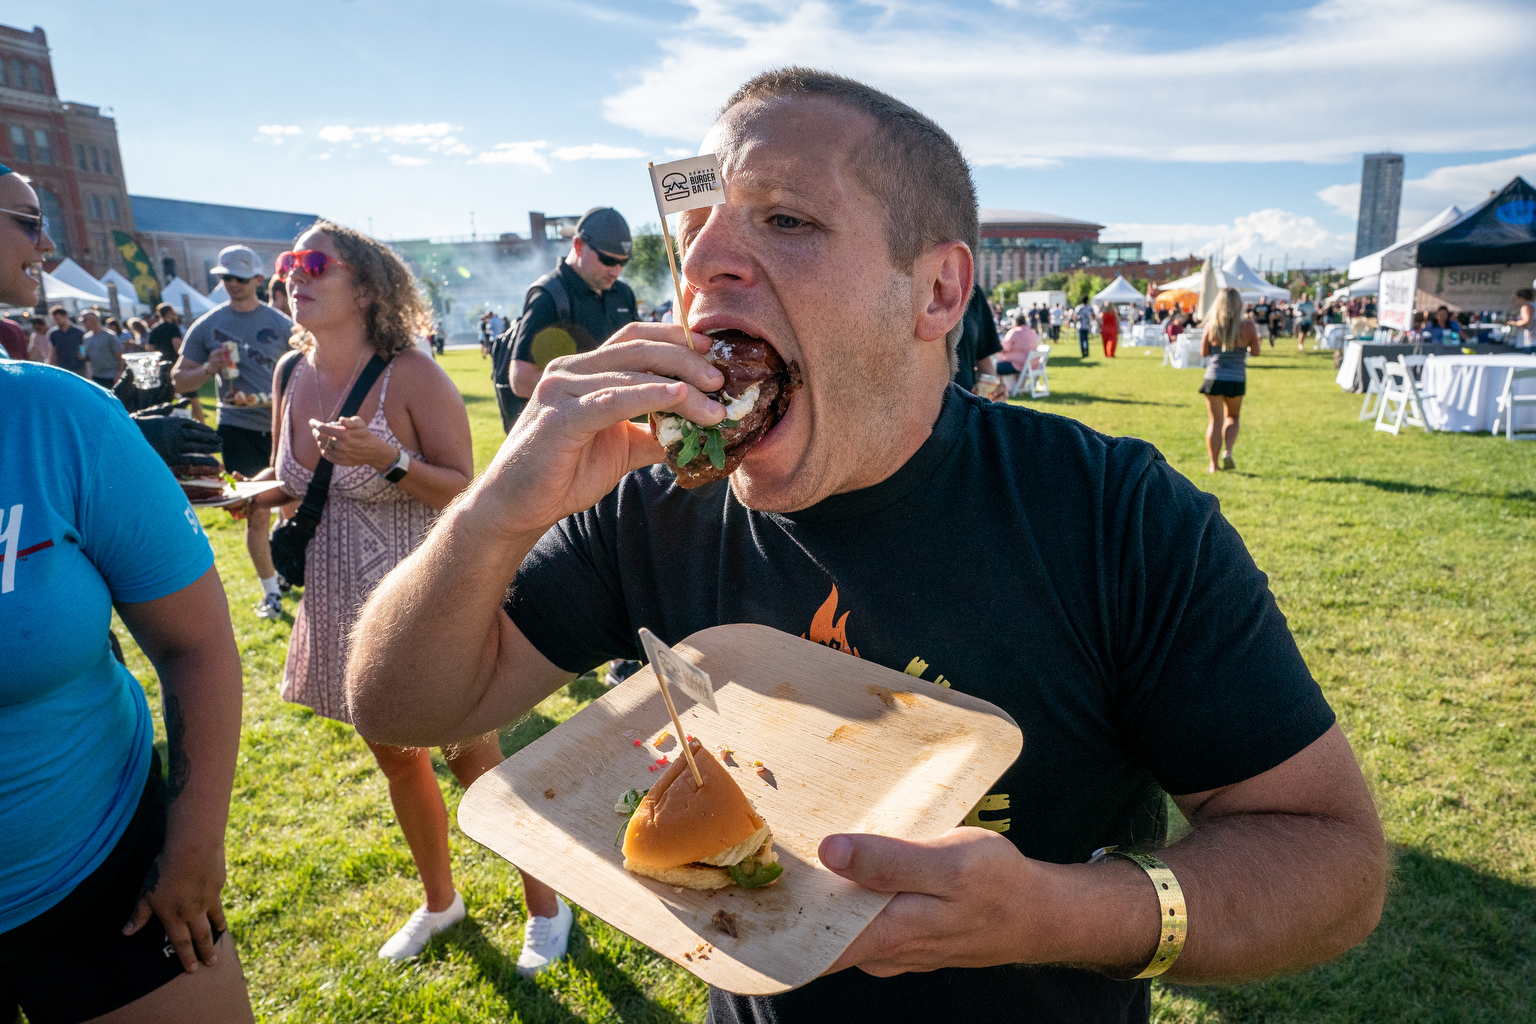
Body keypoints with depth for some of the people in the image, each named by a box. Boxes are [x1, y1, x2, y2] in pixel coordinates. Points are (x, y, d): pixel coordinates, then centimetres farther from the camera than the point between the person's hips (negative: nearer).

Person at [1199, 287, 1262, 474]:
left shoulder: (1211, 327, -6)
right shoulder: (1247, 326, -6)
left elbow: (1203, 353, 2)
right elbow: (1255, 352, 3)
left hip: (1214, 378, 0)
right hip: (1237, 380, 1)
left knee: (1215, 420, 8)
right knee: (1232, 417, 22)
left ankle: (1213, 464, 8)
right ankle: (1228, 450, 1)